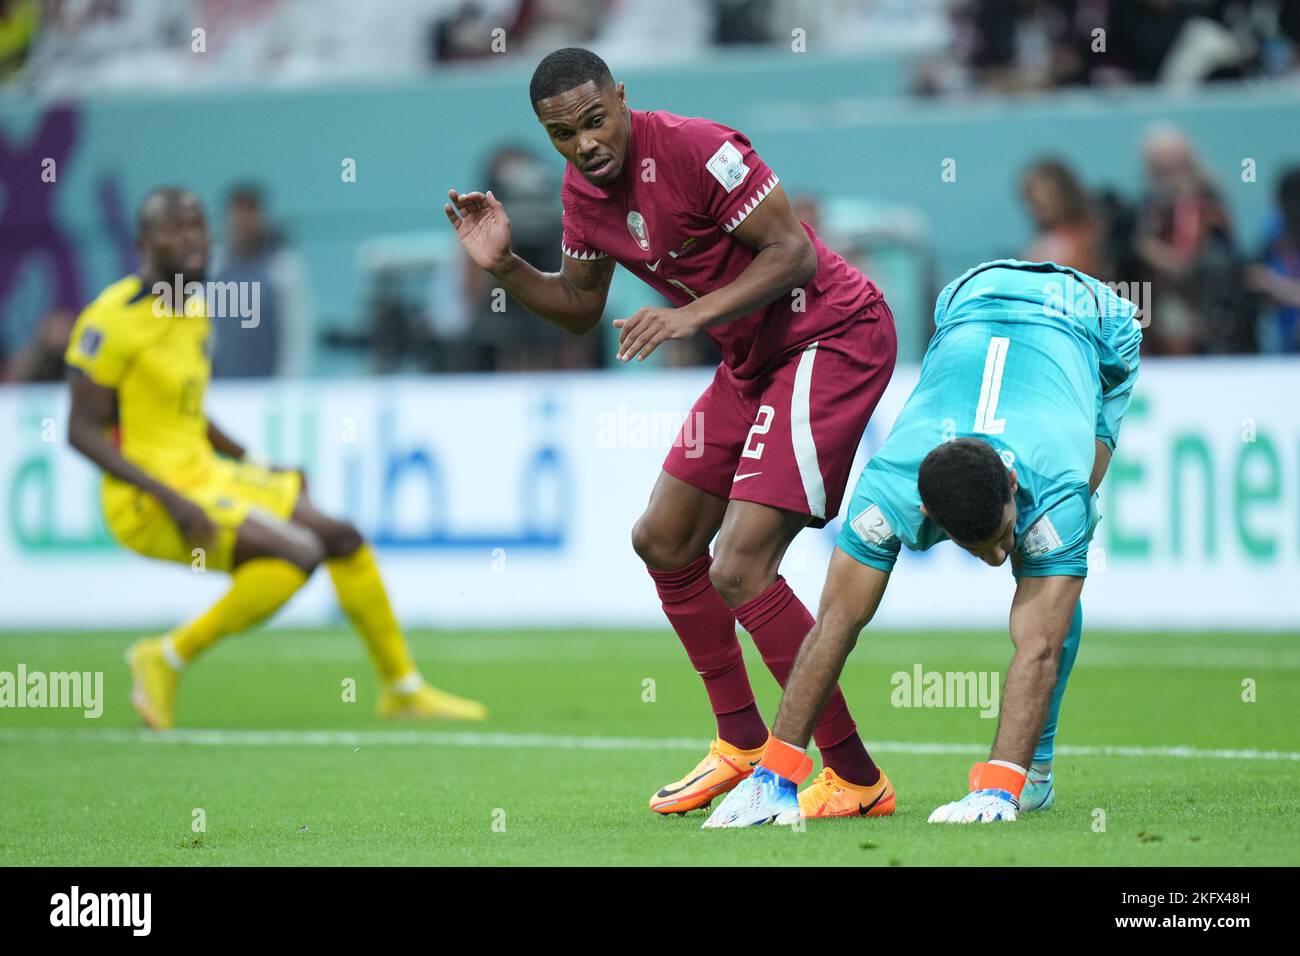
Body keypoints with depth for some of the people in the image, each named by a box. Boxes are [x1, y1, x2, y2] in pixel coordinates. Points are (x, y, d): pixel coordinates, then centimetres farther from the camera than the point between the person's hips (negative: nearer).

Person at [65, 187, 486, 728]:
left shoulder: (194, 310, 13)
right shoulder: (115, 318, -15)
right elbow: (82, 430, -17)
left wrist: (254, 465, 17)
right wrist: (168, 499, -25)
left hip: (203, 474, 9)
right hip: (149, 500, -9)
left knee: (341, 539, 9)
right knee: (299, 551, -24)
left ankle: (403, 689, 23)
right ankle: (168, 659, -12)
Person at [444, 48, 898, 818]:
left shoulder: (696, 149, -23)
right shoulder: (583, 193, 3)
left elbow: (795, 254, -23)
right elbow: (580, 308, 17)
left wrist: (694, 314, -31)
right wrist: (503, 267, 1)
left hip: (834, 338, -10)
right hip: (755, 357, 10)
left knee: (740, 569, -17)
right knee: (664, 541, 16)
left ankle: (856, 778, -9)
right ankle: (744, 745, 29)